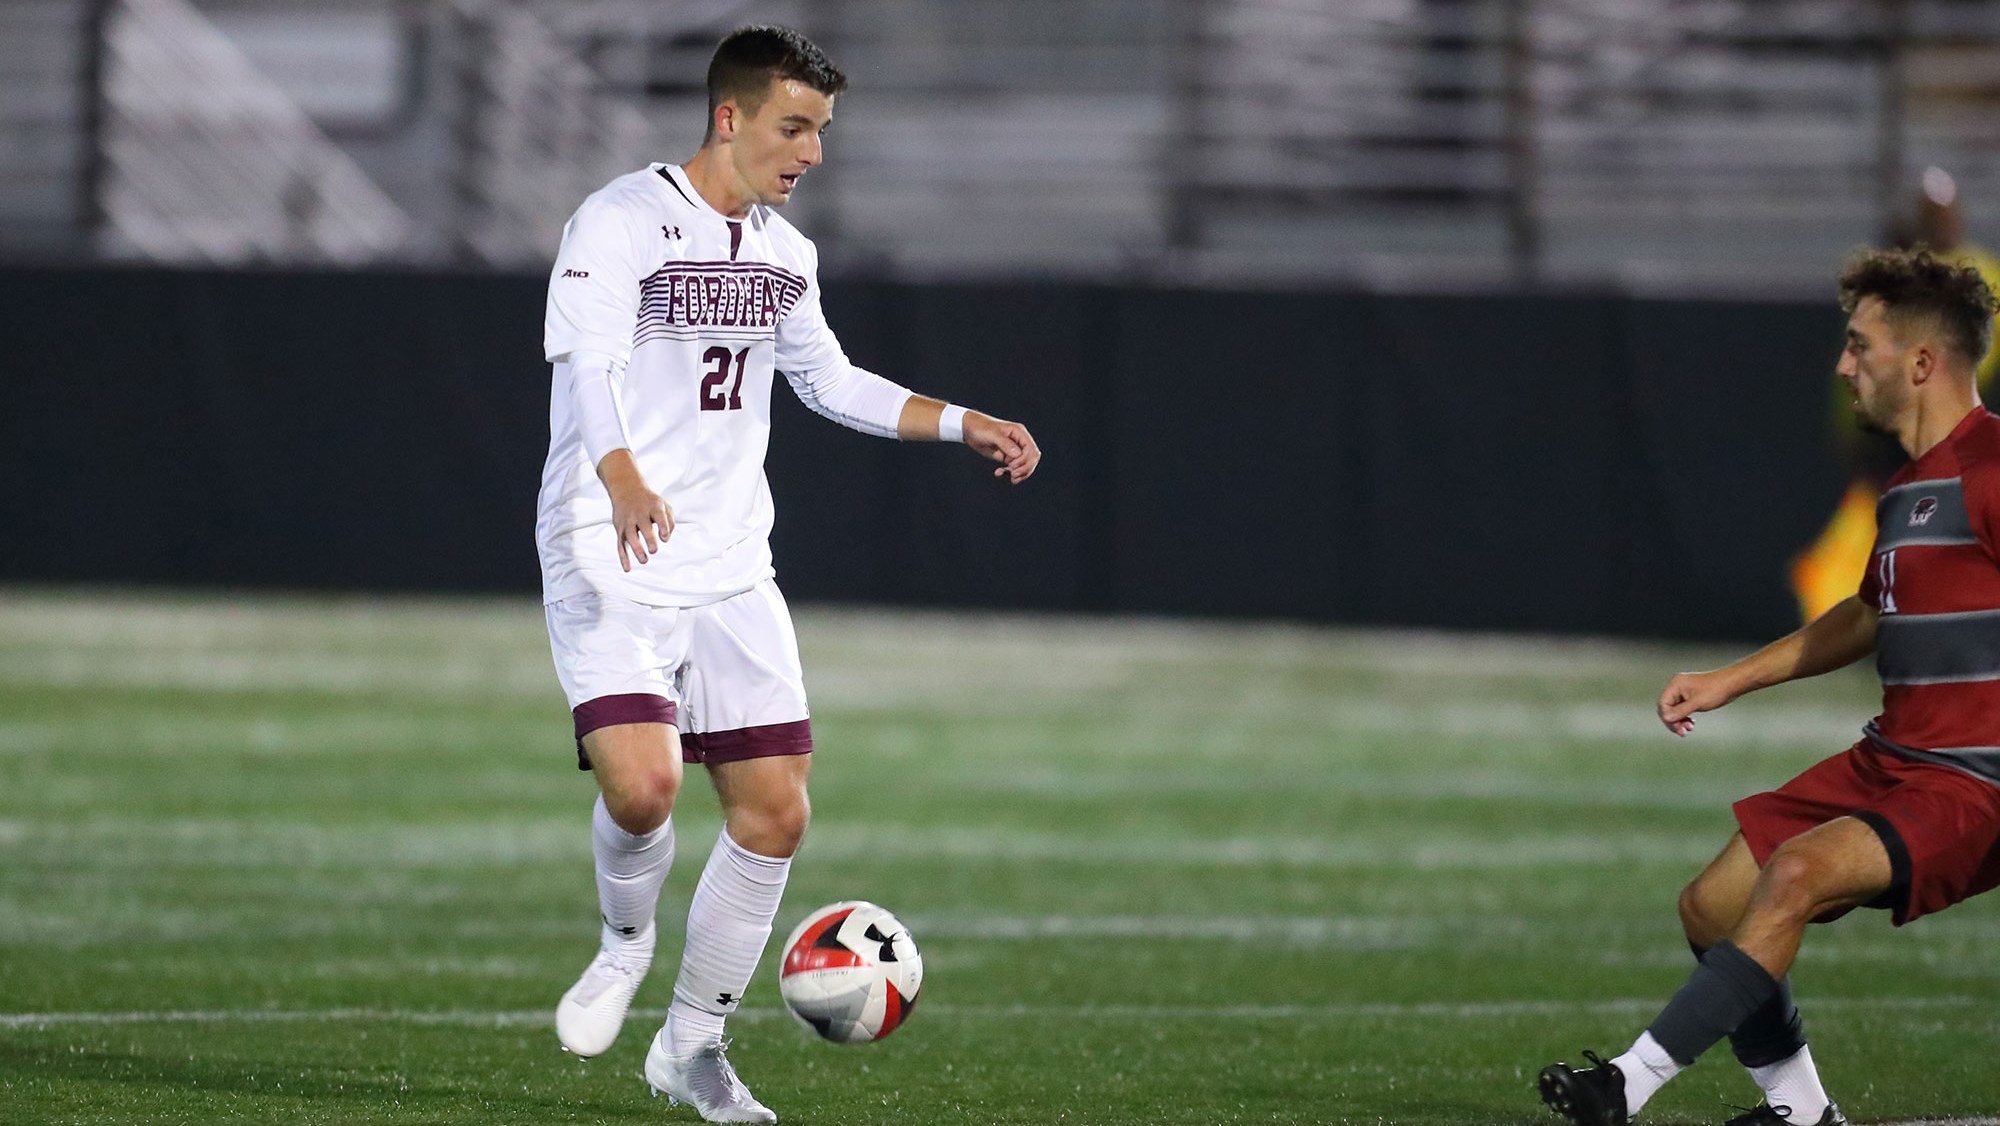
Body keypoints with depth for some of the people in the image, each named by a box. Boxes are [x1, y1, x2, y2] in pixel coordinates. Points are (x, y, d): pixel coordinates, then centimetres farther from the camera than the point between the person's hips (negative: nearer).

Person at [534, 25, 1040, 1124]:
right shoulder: (619, 221, -10)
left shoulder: (784, 253, 13)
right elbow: (587, 369, -24)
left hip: (731, 569, 7)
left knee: (774, 813, 0)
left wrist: (964, 425, 20)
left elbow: (829, 381, 28)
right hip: (610, 564, -7)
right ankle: (625, 941, 9)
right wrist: (627, 485, -42)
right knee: (641, 787, -24)